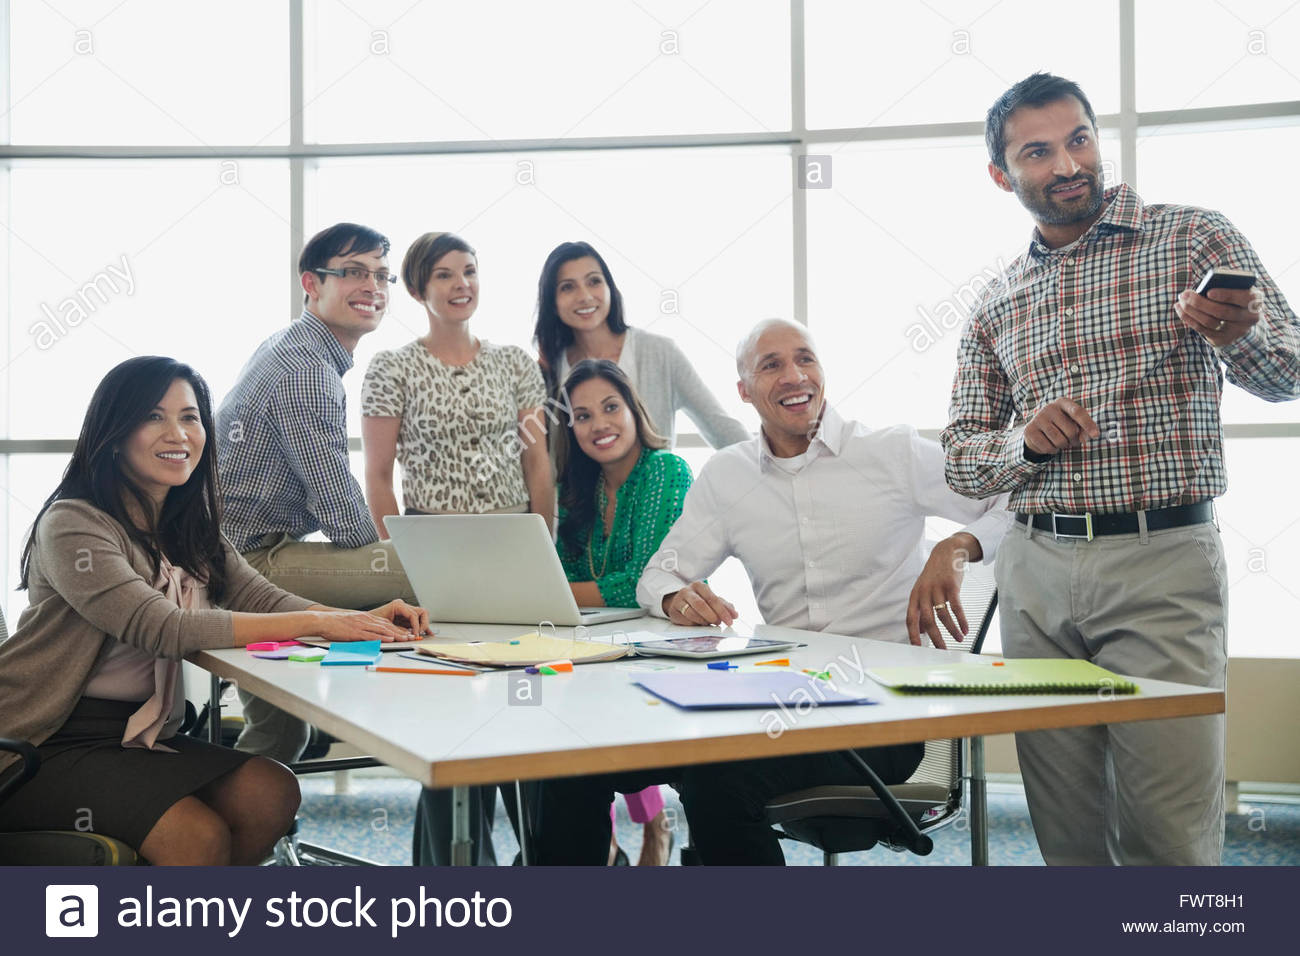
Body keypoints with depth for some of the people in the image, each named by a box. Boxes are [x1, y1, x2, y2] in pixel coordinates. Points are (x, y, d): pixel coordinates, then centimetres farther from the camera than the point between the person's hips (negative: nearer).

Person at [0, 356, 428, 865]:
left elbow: (263, 599, -1)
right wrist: (317, 624, -29)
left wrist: (365, 620, -21)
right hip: (49, 743, -8)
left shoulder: (191, 531, 12)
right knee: (200, 836, -24)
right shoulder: (73, 525, -14)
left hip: (139, 736, 8)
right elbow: (159, 628, -25)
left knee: (272, 794, -13)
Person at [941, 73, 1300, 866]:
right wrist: (1026, 441, -8)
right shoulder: (998, 306, 14)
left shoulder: (1193, 237, 5)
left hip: (1162, 564, -3)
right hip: (1037, 573, 4)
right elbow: (961, 461, 14)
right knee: (1067, 832, 7)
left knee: (1170, 836, -7)